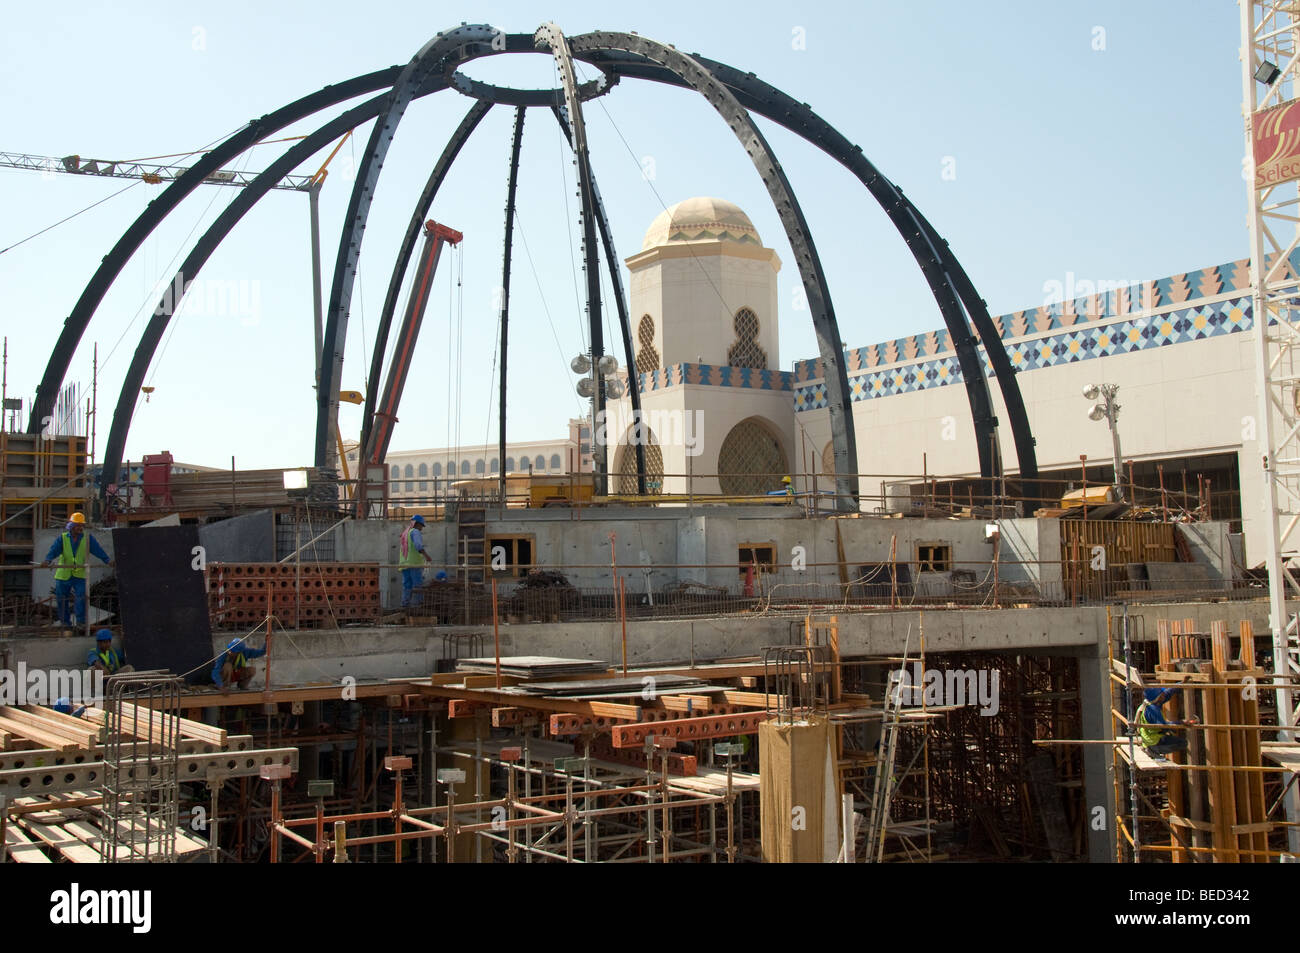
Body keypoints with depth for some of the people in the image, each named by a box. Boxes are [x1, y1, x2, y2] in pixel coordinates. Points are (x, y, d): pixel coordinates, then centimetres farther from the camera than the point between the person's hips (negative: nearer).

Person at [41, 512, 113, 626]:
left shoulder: (88, 538, 1)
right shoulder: (63, 538, 1)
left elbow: (98, 550, -9)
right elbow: (54, 550, -12)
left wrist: (107, 560, -26)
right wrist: (48, 560, -32)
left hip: (79, 575, -1)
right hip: (63, 575, 1)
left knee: (81, 598, -17)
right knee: (62, 600, 9)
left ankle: (81, 622, -12)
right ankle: (66, 623, 24)